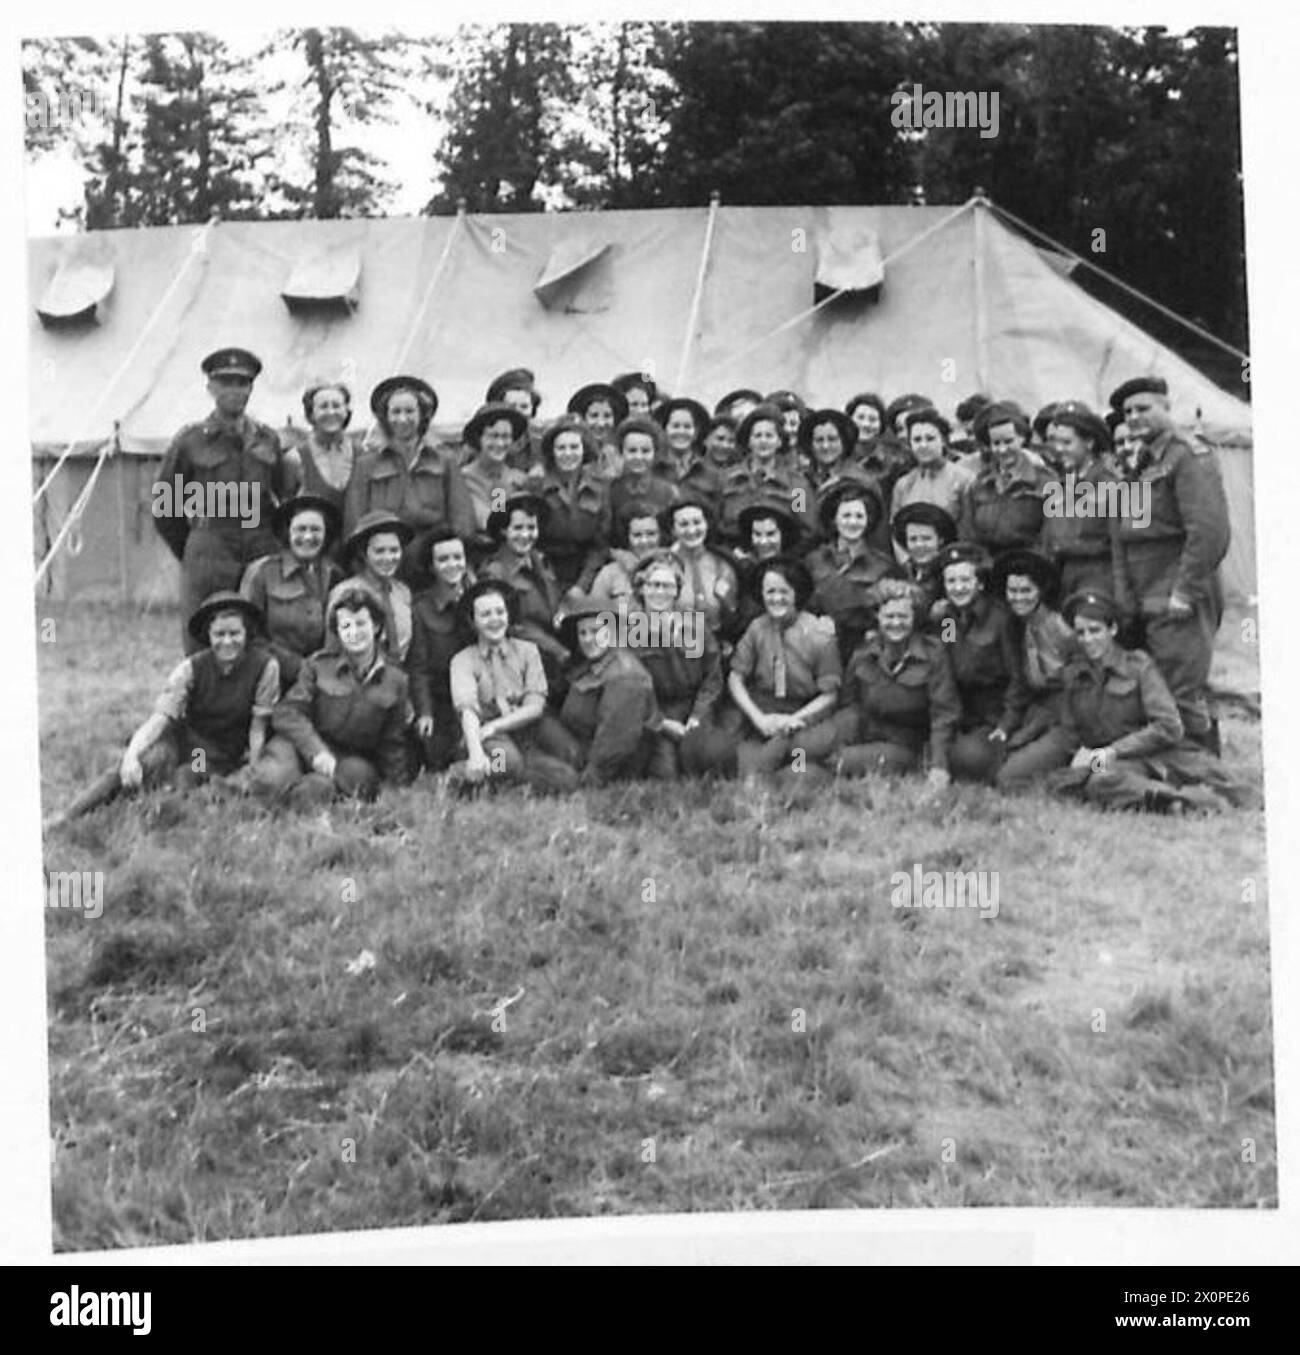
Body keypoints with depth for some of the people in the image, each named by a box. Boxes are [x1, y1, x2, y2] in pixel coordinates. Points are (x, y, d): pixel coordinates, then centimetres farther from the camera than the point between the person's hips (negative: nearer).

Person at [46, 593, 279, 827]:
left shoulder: (265, 666, -16)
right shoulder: (192, 668, -13)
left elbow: (258, 726, -9)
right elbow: (161, 716, -21)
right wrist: (131, 754, -38)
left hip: (227, 756, 0)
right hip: (185, 738, 0)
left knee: (183, 778, -33)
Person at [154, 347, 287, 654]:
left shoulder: (267, 439, 11)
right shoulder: (190, 441, 2)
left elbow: (288, 499, 17)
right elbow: (163, 508, 8)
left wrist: (279, 548, 11)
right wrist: (191, 555, 10)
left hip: (264, 557, 3)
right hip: (208, 557, -2)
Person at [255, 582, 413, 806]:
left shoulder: (395, 681, 7)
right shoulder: (317, 665, 2)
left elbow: (392, 744, 14)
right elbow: (287, 713, -7)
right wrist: (316, 751, -22)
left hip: (352, 757, 1)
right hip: (304, 744, -1)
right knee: (273, 779, -33)